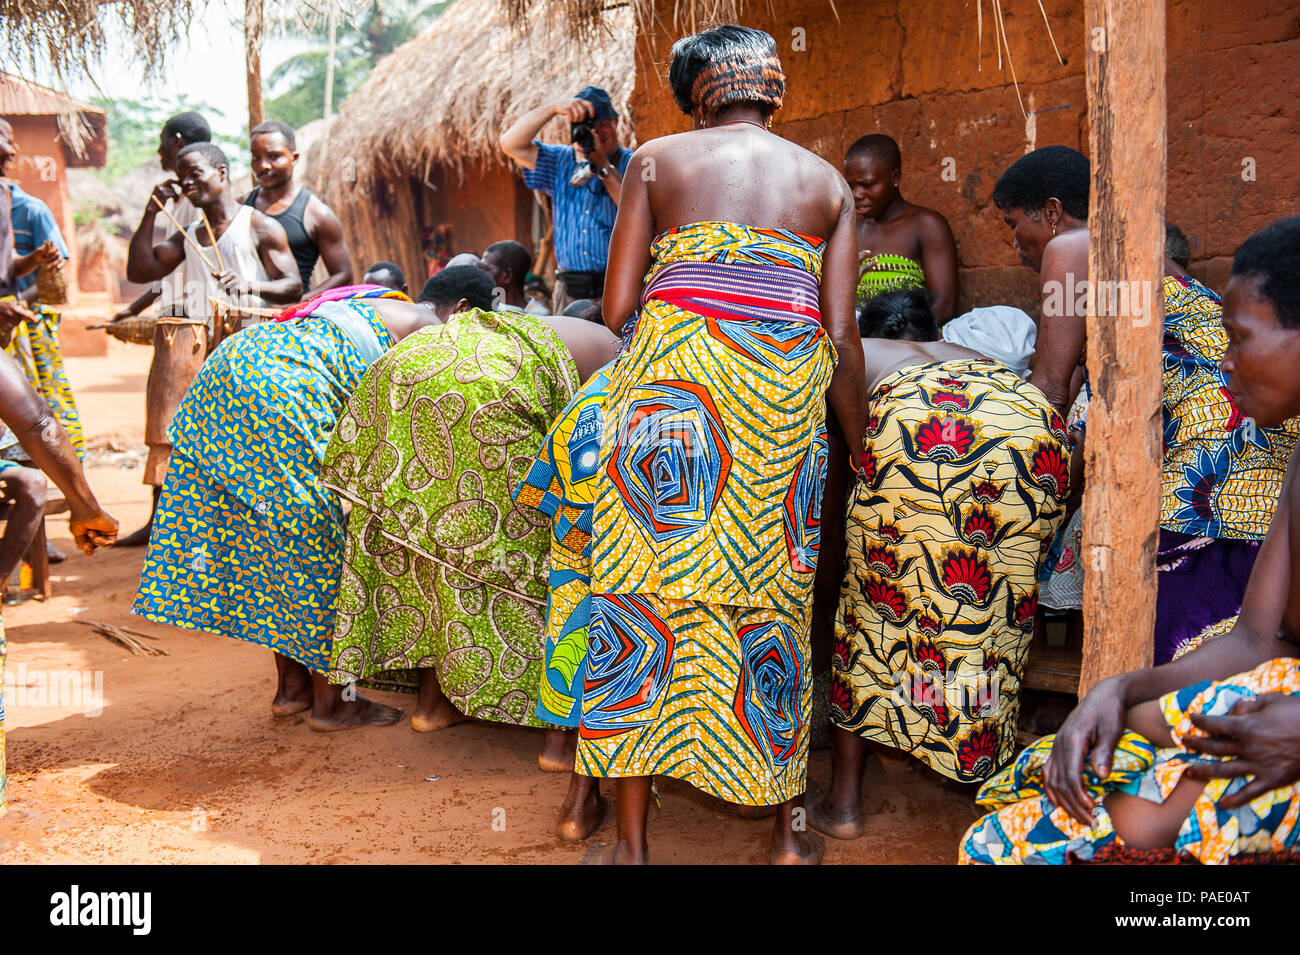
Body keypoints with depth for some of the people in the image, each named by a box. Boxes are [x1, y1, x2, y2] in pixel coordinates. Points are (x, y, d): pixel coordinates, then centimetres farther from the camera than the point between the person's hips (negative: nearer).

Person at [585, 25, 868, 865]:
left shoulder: (657, 160, 15)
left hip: (669, 369, -2)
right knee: (772, 592, 11)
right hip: (787, 388, 2)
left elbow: (618, 309, 7)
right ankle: (789, 828, 21)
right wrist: (862, 443, 19)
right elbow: (840, 339, 9)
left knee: (647, 584, 3)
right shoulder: (827, 182, 19)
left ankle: (632, 838, 7)